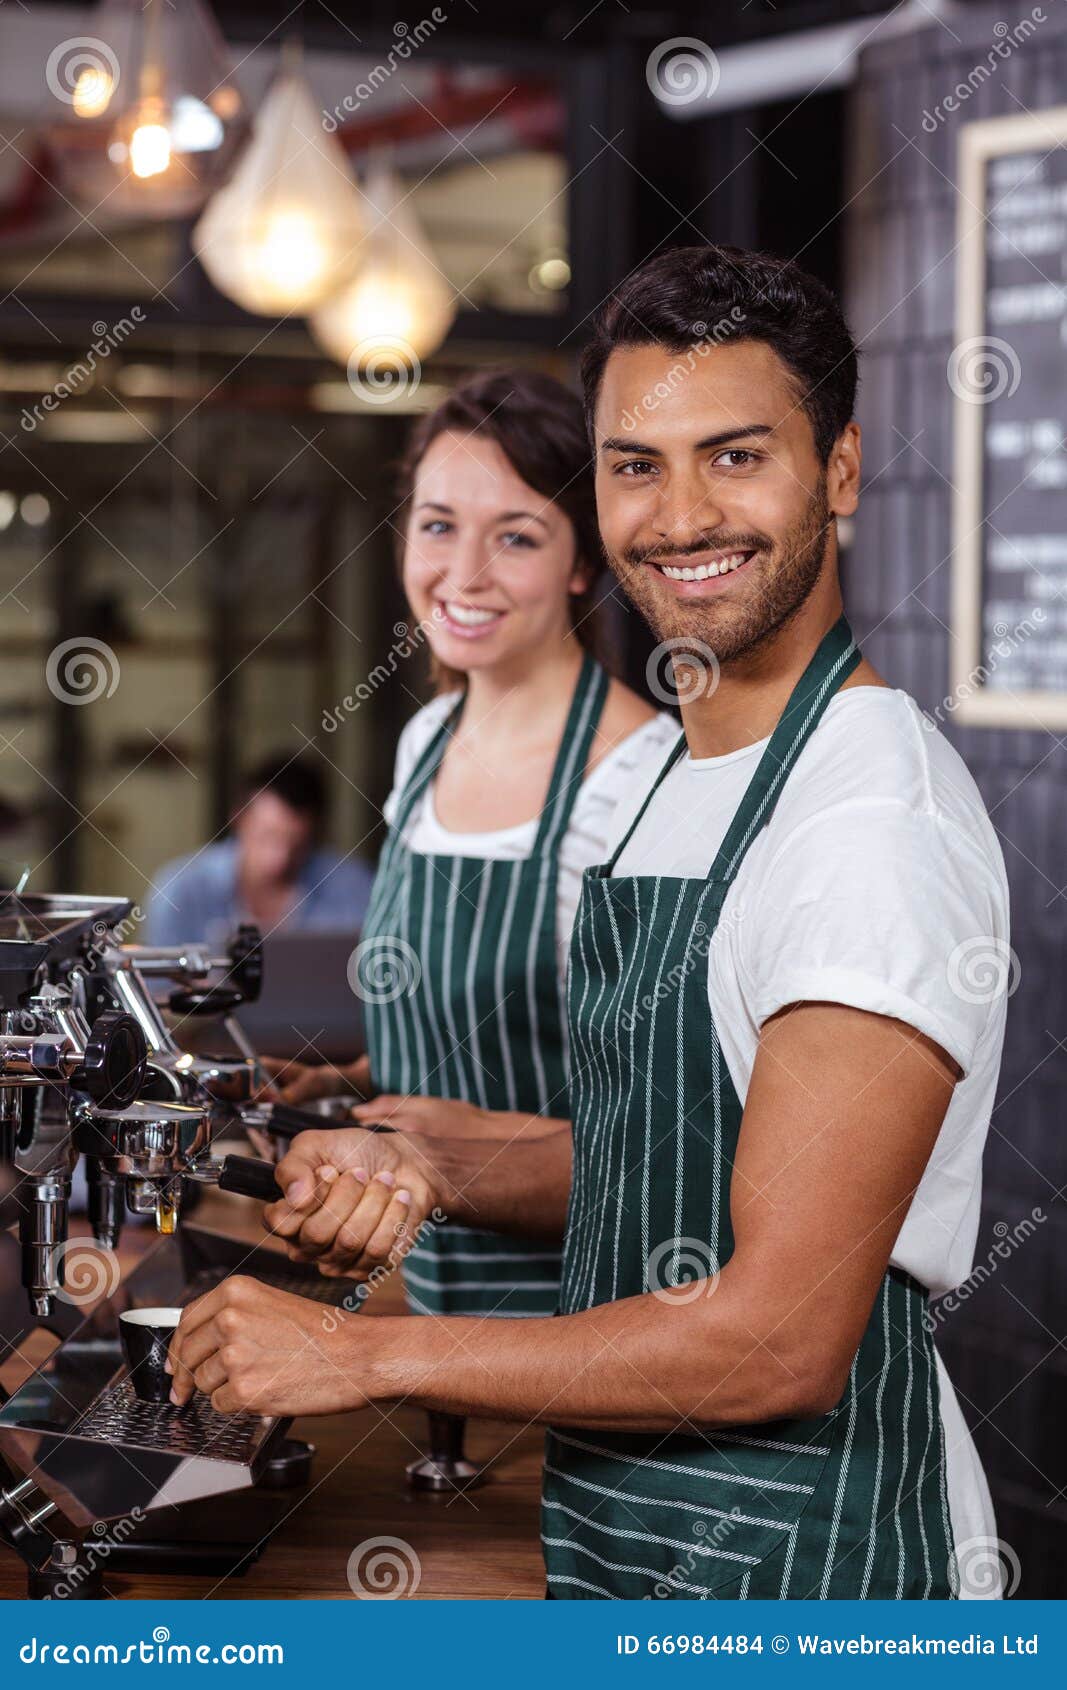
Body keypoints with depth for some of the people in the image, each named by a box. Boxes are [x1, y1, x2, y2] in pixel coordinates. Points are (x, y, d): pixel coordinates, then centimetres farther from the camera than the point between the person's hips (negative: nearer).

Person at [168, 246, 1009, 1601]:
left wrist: (361, 1355, -20)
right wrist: (434, 1170, -2)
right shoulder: (679, 775, 7)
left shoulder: (877, 819, -22)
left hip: (796, 1547, -8)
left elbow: (780, 1344, -25)